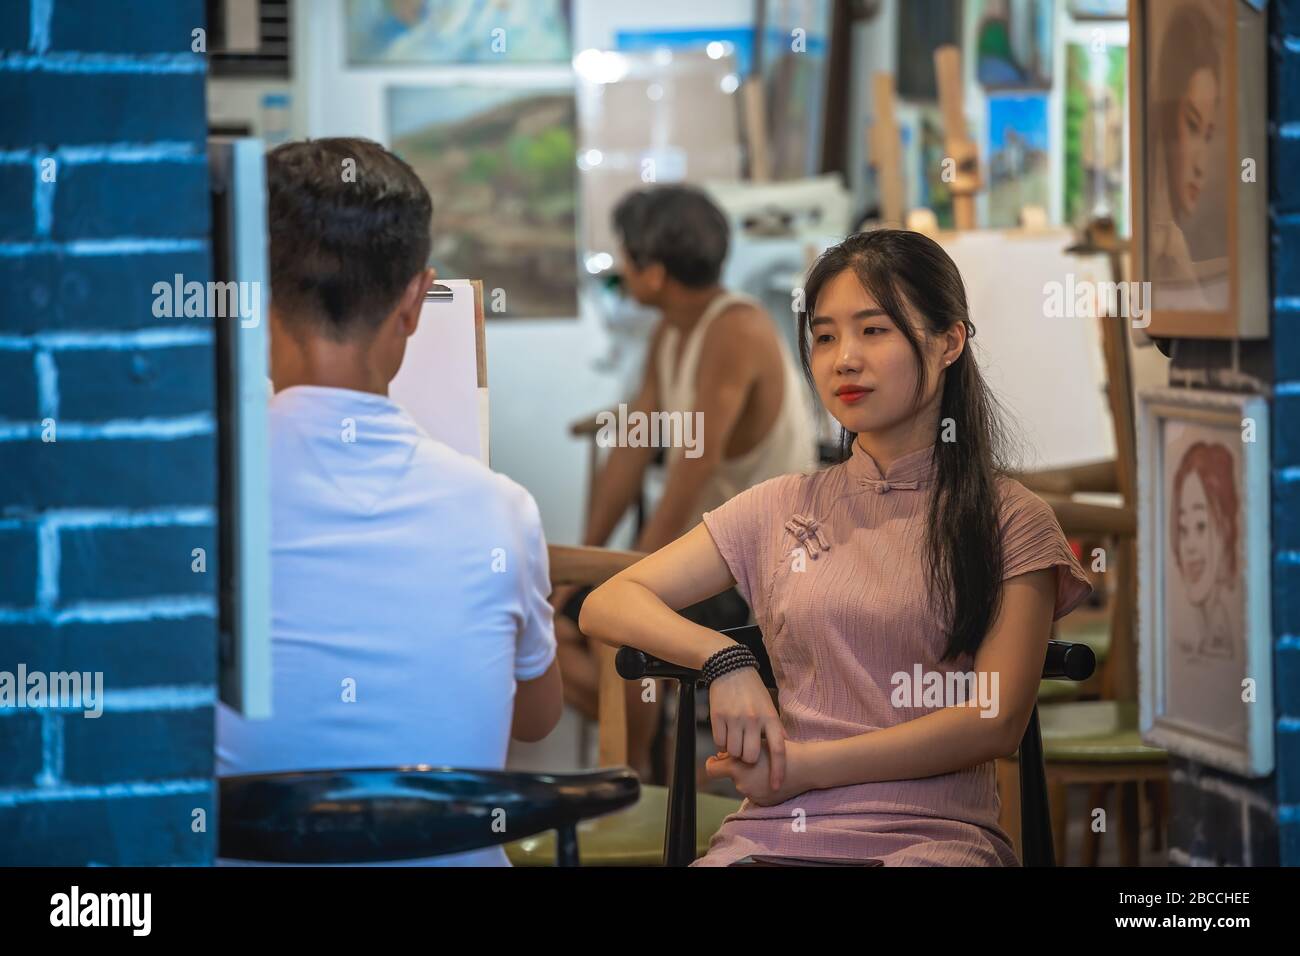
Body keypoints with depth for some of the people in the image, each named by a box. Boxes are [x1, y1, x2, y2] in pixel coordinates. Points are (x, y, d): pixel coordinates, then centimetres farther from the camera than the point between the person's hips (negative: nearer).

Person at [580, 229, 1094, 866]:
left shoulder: (1008, 519, 8)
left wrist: (806, 765, -7)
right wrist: (722, 659, -6)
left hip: (928, 834, -3)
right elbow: (606, 606, 14)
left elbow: (997, 720, -2)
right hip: (772, 831, 3)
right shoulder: (782, 508, 17)